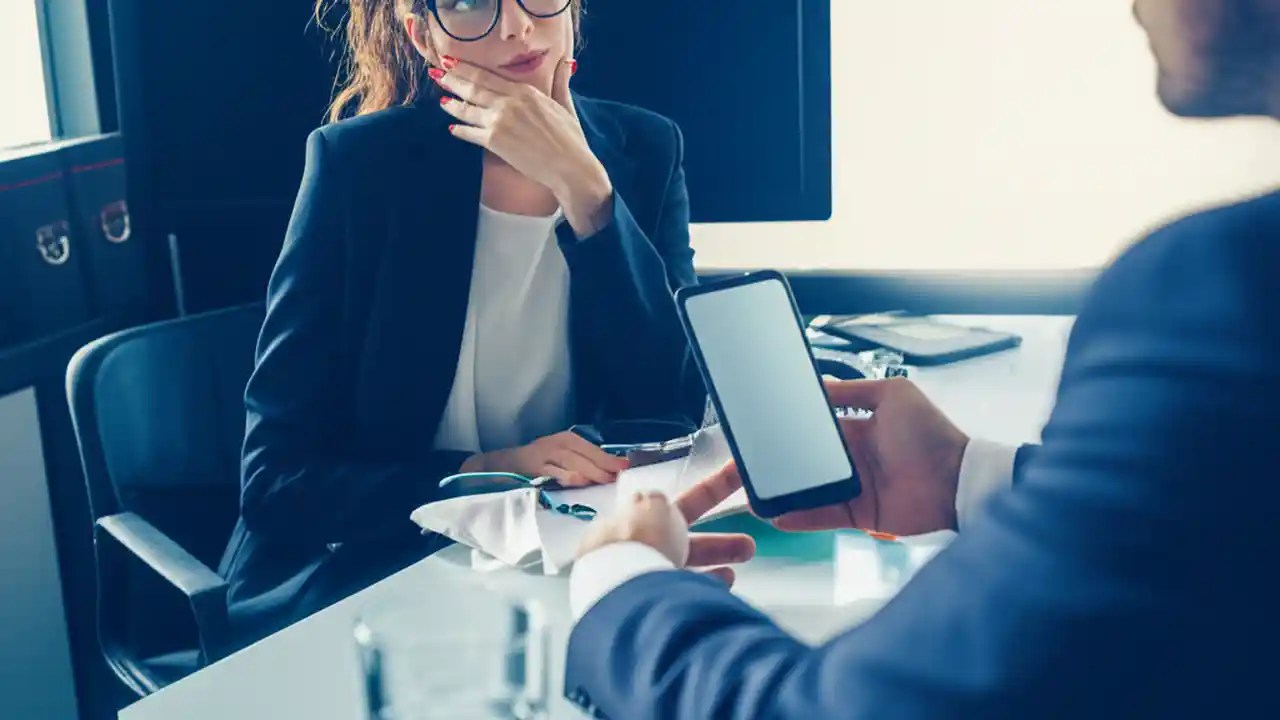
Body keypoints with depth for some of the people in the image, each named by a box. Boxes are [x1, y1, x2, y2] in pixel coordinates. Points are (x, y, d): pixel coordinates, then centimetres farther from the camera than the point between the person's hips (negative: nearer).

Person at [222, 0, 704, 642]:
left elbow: (675, 415, -12)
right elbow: (276, 476, -10)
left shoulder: (644, 149, -1)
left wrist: (583, 186, -19)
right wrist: (483, 474, -24)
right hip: (366, 578, -4)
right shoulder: (359, 162, -10)